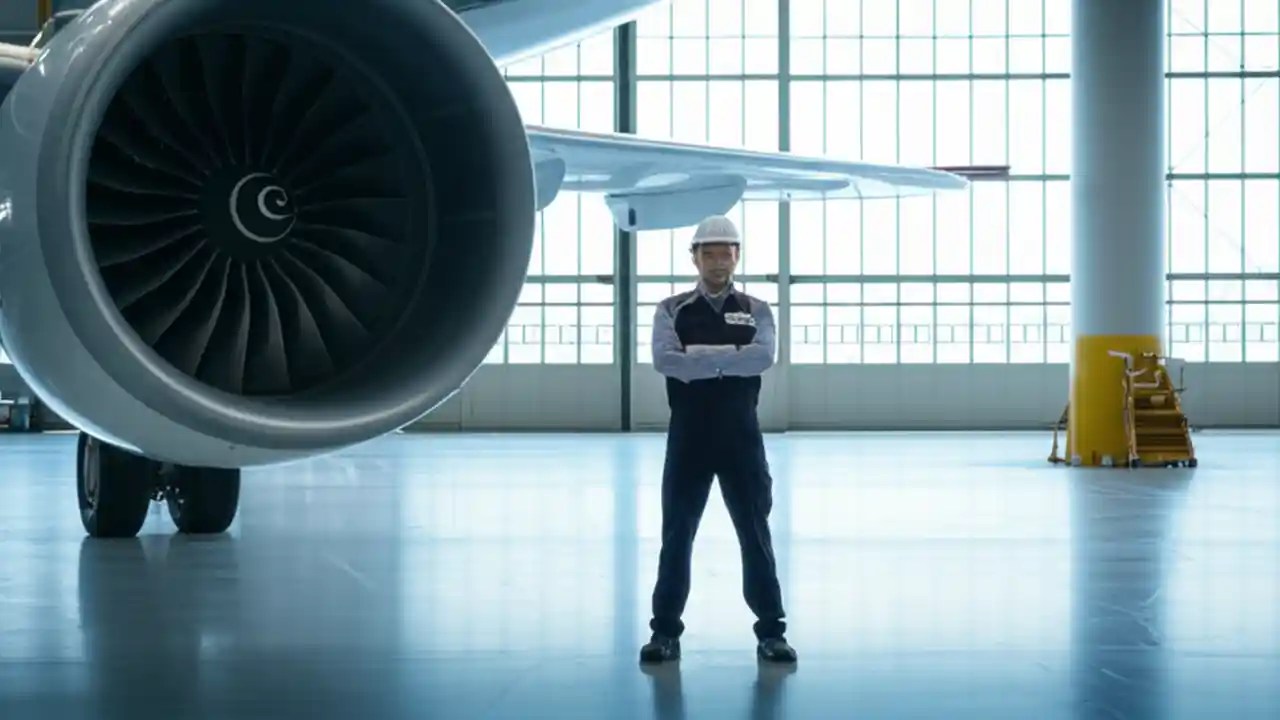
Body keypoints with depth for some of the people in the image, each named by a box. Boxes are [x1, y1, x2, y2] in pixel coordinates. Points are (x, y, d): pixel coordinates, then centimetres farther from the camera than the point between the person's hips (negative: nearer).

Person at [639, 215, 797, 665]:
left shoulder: (755, 311, 5)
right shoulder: (672, 311, 3)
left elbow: (763, 357, -15)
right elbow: (664, 360, -15)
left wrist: (700, 357, -17)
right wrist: (729, 361, -16)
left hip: (740, 436, 0)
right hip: (688, 437, 0)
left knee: (755, 533, 4)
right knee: (677, 534, 4)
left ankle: (771, 631, 10)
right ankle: (665, 631, 12)